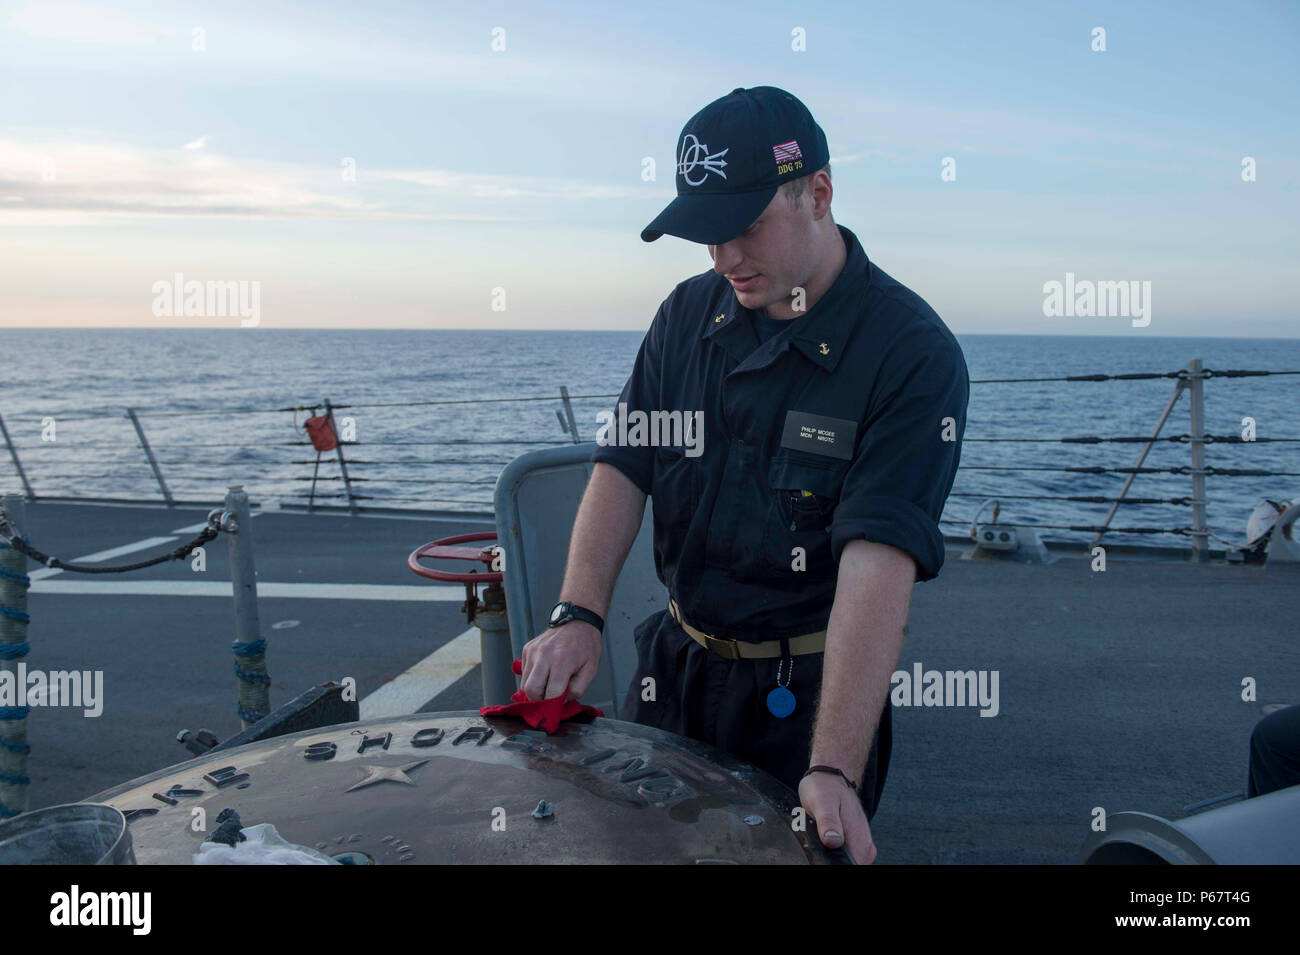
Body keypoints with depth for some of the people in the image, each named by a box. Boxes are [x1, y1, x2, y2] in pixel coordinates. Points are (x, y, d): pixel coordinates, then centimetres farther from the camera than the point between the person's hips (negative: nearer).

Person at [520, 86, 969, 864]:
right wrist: (579, 615, -15)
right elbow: (624, 466, 0)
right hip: (675, 666, 6)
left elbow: (879, 564, -28)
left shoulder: (914, 355, -19)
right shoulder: (687, 316, 0)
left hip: (808, 689, -5)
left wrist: (834, 770, -34)